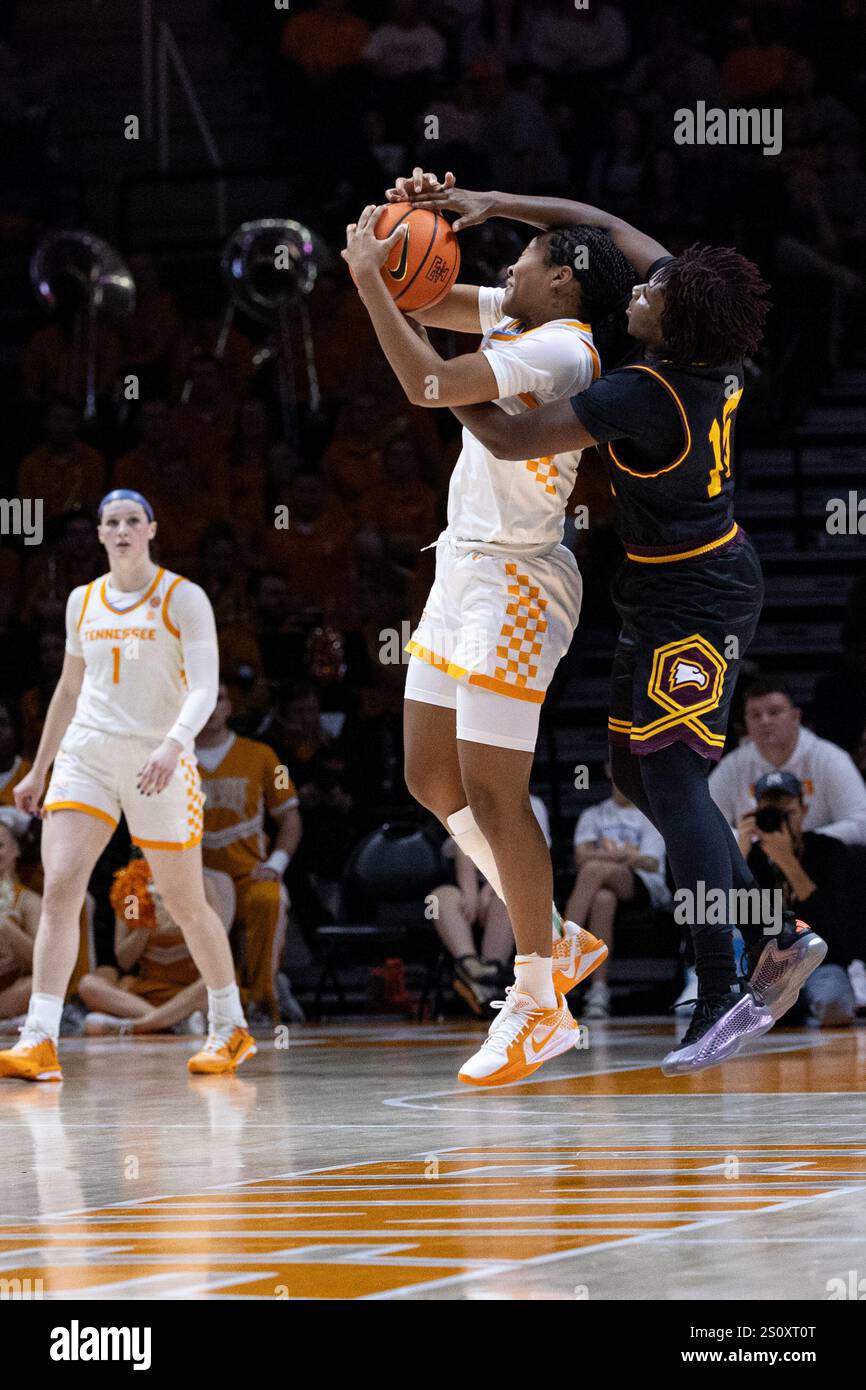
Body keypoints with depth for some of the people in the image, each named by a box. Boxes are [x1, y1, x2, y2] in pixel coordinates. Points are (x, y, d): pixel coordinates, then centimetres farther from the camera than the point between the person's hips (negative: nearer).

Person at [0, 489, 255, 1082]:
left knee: (186, 904, 6)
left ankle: (231, 1027, 26)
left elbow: (205, 688, -13)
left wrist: (173, 745, -30)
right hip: (86, 754, 3)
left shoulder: (183, 598, -3)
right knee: (59, 888, -14)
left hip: (158, 761, -3)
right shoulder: (84, 600, 12)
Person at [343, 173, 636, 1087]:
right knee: (431, 782, 13)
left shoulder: (560, 347, -18)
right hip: (463, 574, 10)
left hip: (512, 588, -10)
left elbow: (429, 383, -28)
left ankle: (539, 1008, -1)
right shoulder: (519, 323, 11)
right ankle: (558, 942, 23)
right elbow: (427, 304, 22)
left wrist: (370, 280, -20)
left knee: (493, 797, -8)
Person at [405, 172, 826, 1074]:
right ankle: (778, 935, 15)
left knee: (671, 774, -12)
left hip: (695, 599, -10)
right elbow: (607, 227, 7)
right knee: (634, 767, 14)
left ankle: (723, 994, -17)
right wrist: (491, 204, 5)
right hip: (667, 592, 10)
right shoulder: (709, 353, -4)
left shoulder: (644, 397, -27)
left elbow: (506, 438, -22)